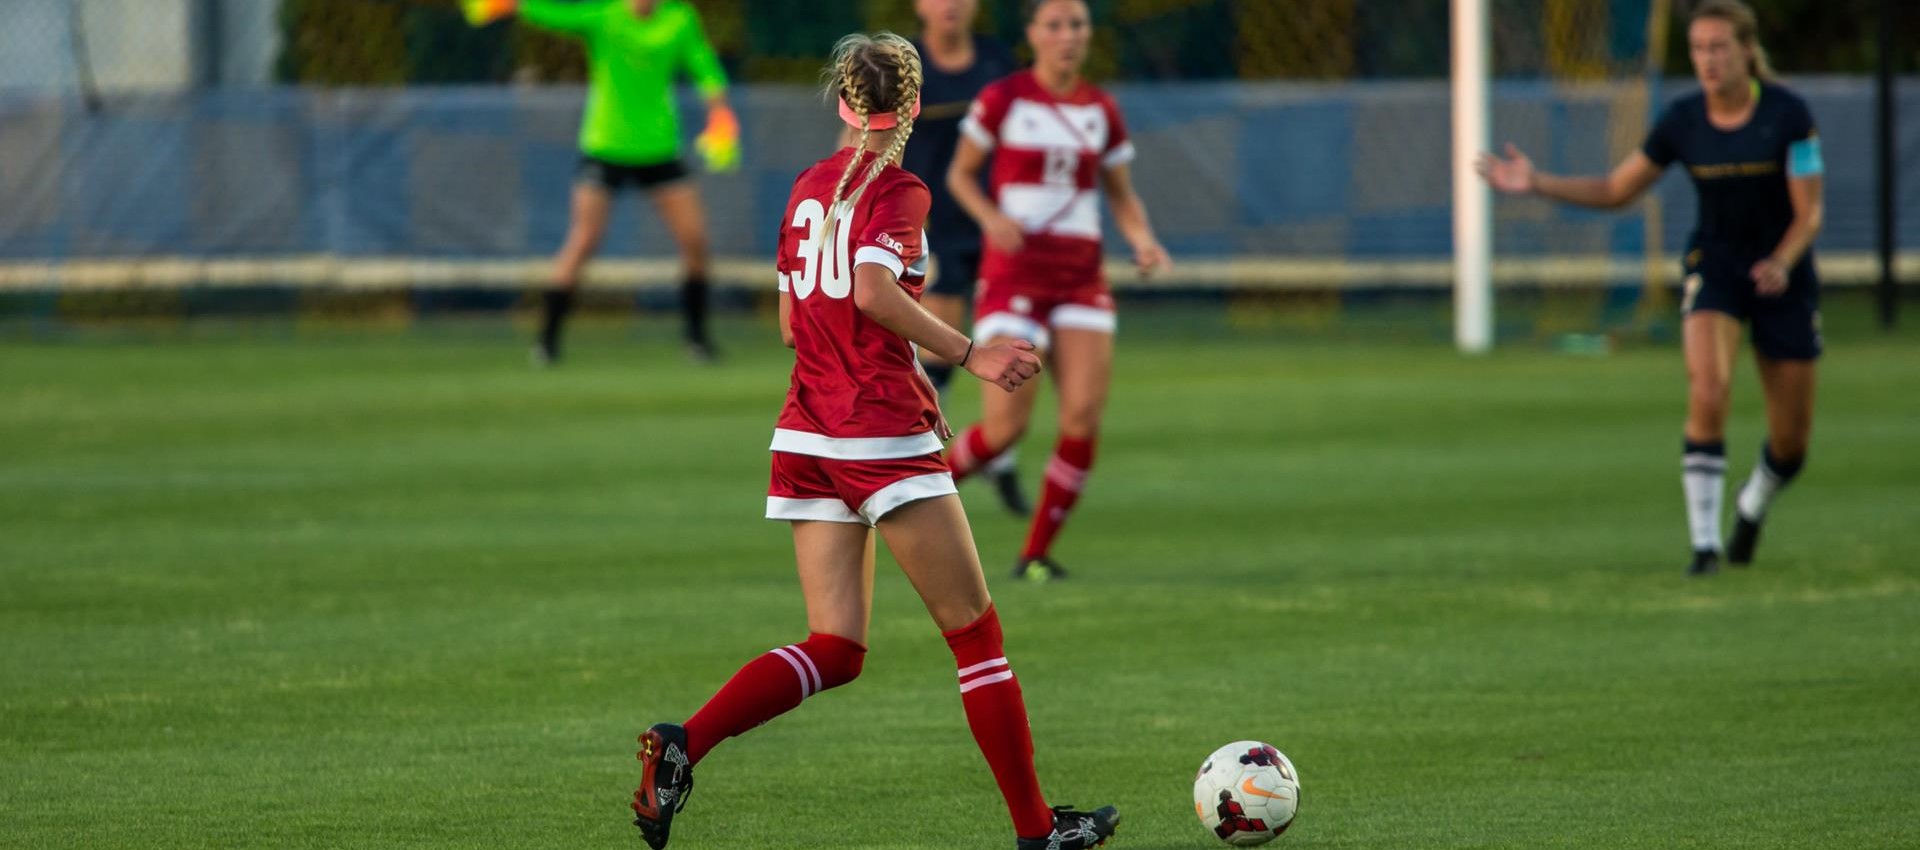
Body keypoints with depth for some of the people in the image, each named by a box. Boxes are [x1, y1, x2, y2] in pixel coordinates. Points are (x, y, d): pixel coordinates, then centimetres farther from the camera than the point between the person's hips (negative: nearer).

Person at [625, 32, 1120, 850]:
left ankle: (683, 743, -16)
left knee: (835, 649, 5)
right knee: (974, 629, 4)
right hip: (884, 435, -7)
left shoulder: (809, 188, 12)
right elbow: (874, 293, -26)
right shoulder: (898, 192, -9)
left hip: (807, 431, 7)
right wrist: (968, 354, -22)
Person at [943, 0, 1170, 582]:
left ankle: (1037, 553, 2)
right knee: (1006, 425, -11)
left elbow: (1122, 196, 16)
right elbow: (960, 173, 5)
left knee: (1084, 414, -11)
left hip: (1080, 277, 4)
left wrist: (1143, 240, -4)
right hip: (1014, 271, -4)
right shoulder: (1002, 100, -4)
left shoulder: (1101, 111, 8)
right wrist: (991, 216, -15)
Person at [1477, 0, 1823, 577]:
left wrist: (1781, 264, -32)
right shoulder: (1682, 122, -6)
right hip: (1714, 266, 1)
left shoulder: (1788, 114, -14)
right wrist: (1535, 183, -7)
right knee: (1708, 392, -27)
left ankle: (1754, 506, 40)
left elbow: (1809, 212, -13)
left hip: (1782, 275, -1)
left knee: (1791, 442, 4)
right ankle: (1705, 544, -20)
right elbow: (1615, 191, 5)